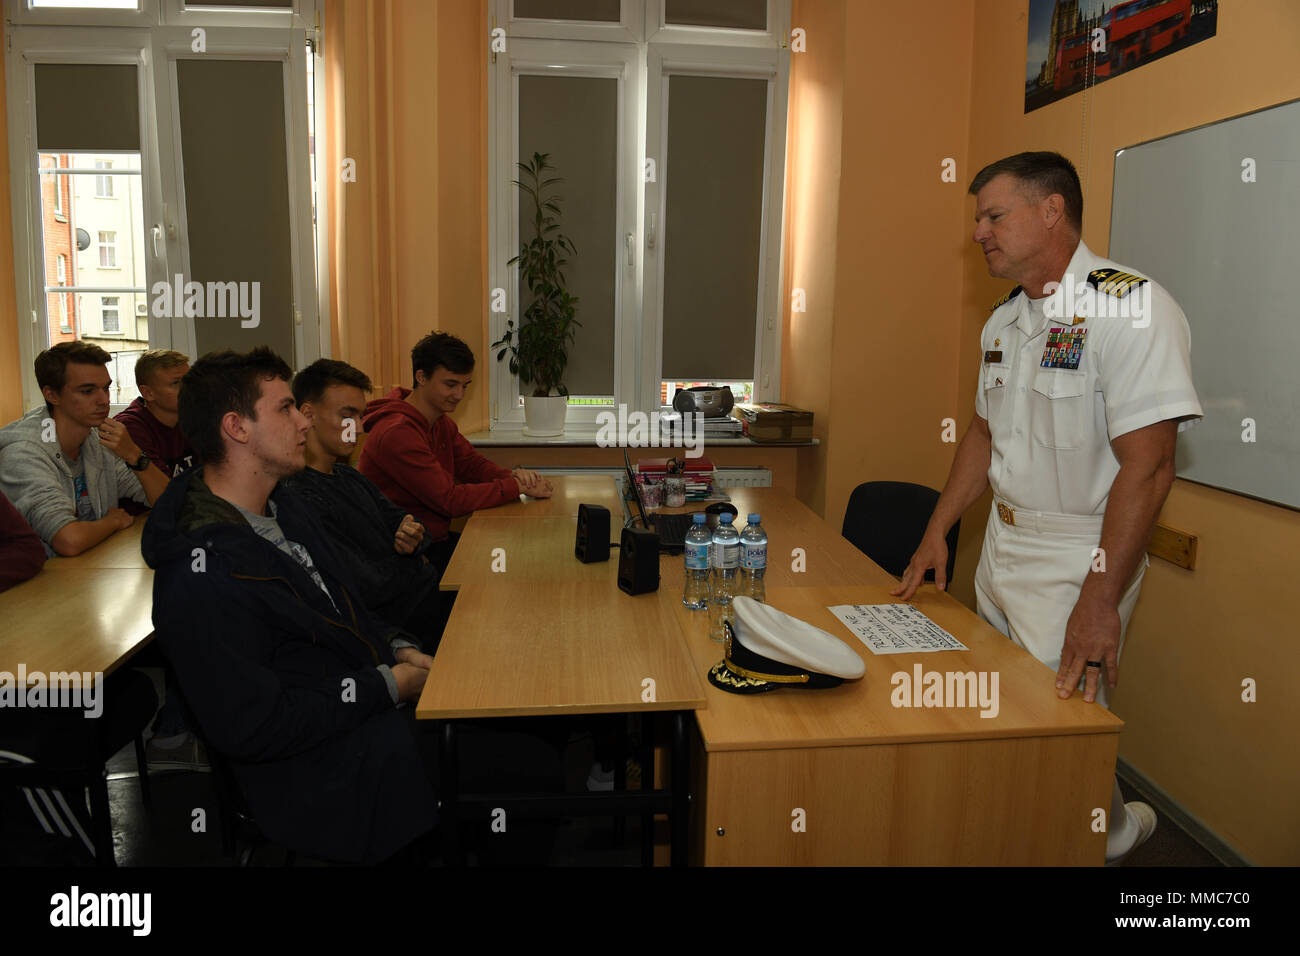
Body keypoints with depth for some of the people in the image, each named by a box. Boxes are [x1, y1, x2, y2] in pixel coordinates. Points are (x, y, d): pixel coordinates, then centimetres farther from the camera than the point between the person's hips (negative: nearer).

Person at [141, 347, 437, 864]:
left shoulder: (282, 507, 9)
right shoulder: (200, 577, -22)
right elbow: (249, 728, -23)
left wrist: (396, 649, 1)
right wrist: (387, 686, -18)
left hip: (375, 702, 9)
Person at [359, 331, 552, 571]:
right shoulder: (398, 433, -23)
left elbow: (473, 464, 11)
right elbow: (451, 500, -24)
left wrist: (513, 475, -11)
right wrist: (517, 487, -20)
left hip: (437, 540, 9)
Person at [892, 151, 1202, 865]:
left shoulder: (1130, 307, -18)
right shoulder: (1004, 320, 9)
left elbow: (1147, 465, -23)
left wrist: (1100, 599, -25)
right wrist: (937, 532, 15)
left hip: (1077, 560, -8)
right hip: (1000, 546, 8)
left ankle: (1115, 831, 29)